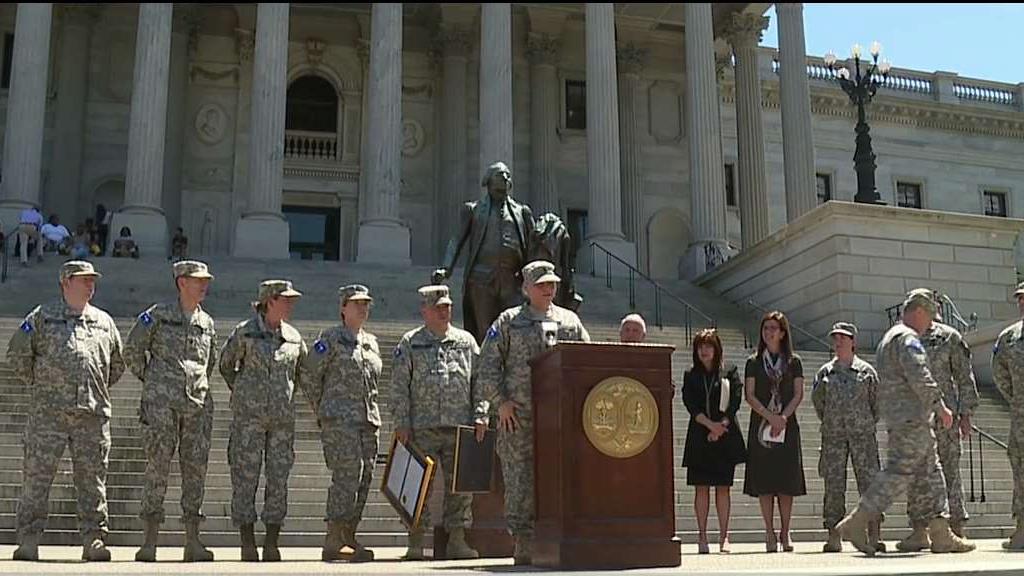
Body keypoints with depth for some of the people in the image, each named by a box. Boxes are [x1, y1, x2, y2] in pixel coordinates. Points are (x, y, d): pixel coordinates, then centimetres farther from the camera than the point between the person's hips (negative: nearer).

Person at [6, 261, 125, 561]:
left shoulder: (104, 322, 16)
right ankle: (28, 540, 3)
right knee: (36, 475, -2)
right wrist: (37, 385, 7)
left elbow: (117, 364, 26)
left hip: (93, 412, 3)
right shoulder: (42, 316, 7)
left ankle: (94, 539, 7)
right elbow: (17, 353, 7)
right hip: (48, 412, -2)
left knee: (92, 477, 3)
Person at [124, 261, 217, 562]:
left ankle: (193, 541, 7)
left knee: (196, 469, 2)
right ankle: (150, 540, -1)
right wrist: (149, 380, 10)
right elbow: (132, 350, 6)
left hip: (198, 405, 4)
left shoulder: (207, 323, 14)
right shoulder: (157, 315, 0)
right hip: (162, 404, -4)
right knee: (157, 467, -5)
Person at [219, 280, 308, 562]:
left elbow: (302, 372, 23)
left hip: (283, 416, 4)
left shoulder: (294, 337, 9)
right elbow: (226, 365, 11)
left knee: (279, 478, 2)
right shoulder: (244, 332, -2)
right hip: (249, 415, -4)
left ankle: (272, 543, 8)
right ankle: (247, 543, 3)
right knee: (245, 477, -3)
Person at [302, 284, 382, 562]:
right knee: (347, 477, -14)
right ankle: (333, 542, -12)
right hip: (340, 419, -7)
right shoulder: (331, 338, -2)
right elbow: (311, 375, -2)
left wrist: (374, 415, 17)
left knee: (364, 479, 5)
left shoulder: (371, 342, 17)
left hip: (369, 419, 7)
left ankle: (349, 536, 13)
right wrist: (321, 411, 0)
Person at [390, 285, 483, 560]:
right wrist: (402, 423, -4)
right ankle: (415, 543, 6)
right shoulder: (409, 343, 7)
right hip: (422, 427, -2)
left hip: (460, 426, 2)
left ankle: (457, 540, 11)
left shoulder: (466, 341, 14)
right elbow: (399, 386, 3)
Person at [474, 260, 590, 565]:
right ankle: (524, 543, 3)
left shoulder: (569, 320, 15)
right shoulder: (508, 321, 8)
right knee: (520, 481, -2)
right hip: (517, 416, -2)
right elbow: (488, 365, 3)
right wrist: (501, 401, -5)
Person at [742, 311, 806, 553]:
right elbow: (750, 395, 0)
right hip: (761, 426, 0)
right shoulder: (754, 362, 8)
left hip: (787, 426, 0)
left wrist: (783, 417, -12)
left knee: (787, 480, -3)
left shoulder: (793, 362, 9)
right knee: (764, 480, -3)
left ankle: (784, 533, 6)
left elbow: (798, 395, 3)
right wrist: (771, 417, -12)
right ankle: (770, 533, 3)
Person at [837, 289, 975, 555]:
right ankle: (855, 523, -11)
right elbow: (919, 376, -20)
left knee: (930, 475, 9)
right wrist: (940, 406, -17)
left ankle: (941, 535, 8)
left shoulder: (889, 338, 25)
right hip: (911, 417, -11)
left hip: (900, 419, 11)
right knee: (899, 473, -12)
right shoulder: (907, 337, -8)